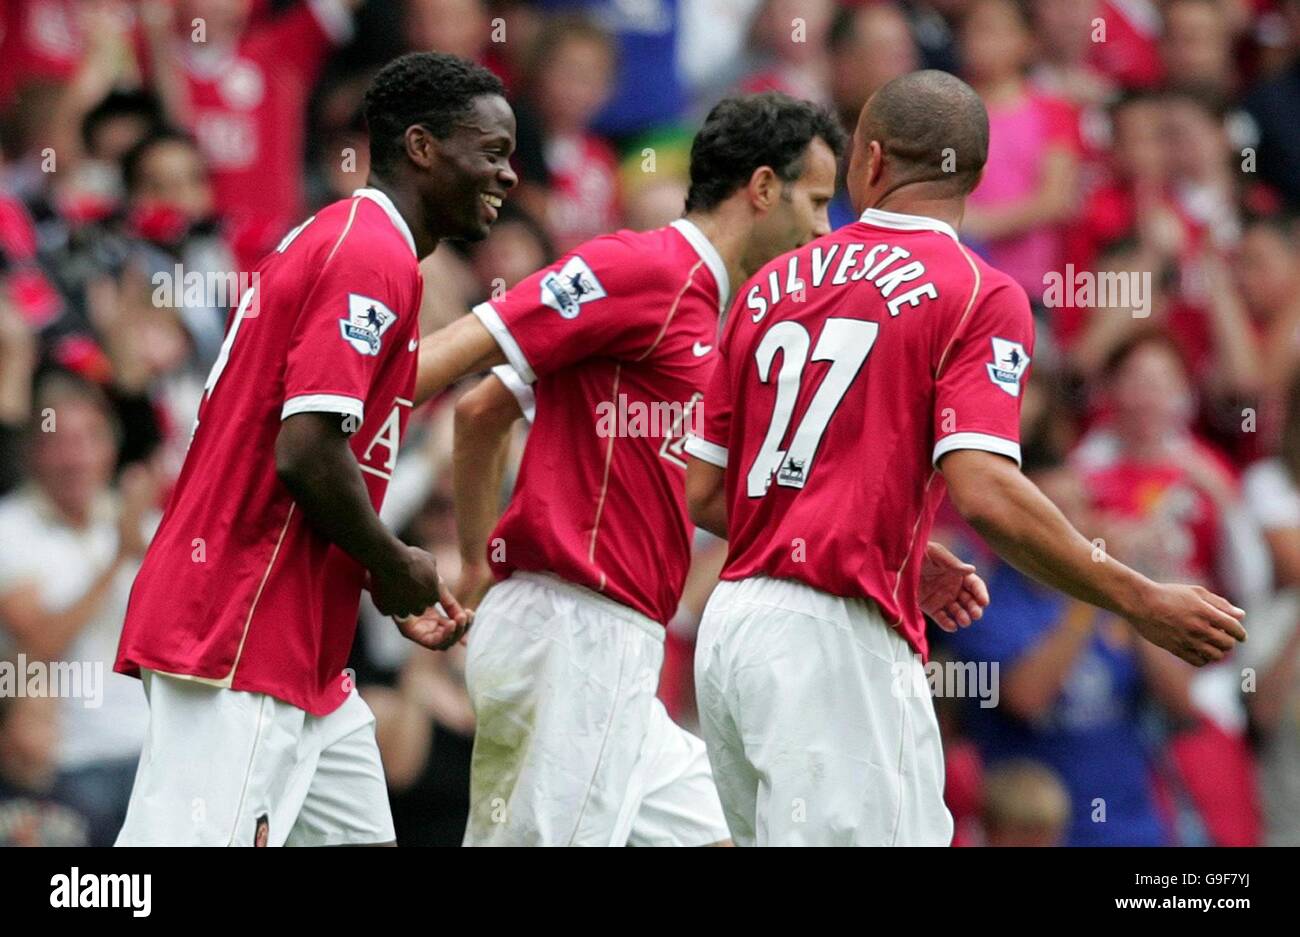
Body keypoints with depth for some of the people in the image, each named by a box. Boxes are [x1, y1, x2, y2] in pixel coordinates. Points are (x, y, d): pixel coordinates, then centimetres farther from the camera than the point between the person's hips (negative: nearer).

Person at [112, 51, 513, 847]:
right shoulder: (375, 257, -14)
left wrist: (386, 582, 15)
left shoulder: (330, 240, 18)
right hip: (242, 647, -11)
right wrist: (396, 568, -8)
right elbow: (307, 454, -23)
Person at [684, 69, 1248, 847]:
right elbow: (983, 493, -17)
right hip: (839, 639, -7)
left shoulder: (771, 285, 14)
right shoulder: (979, 294, -4)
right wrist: (1142, 602, -10)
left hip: (731, 628, 7)